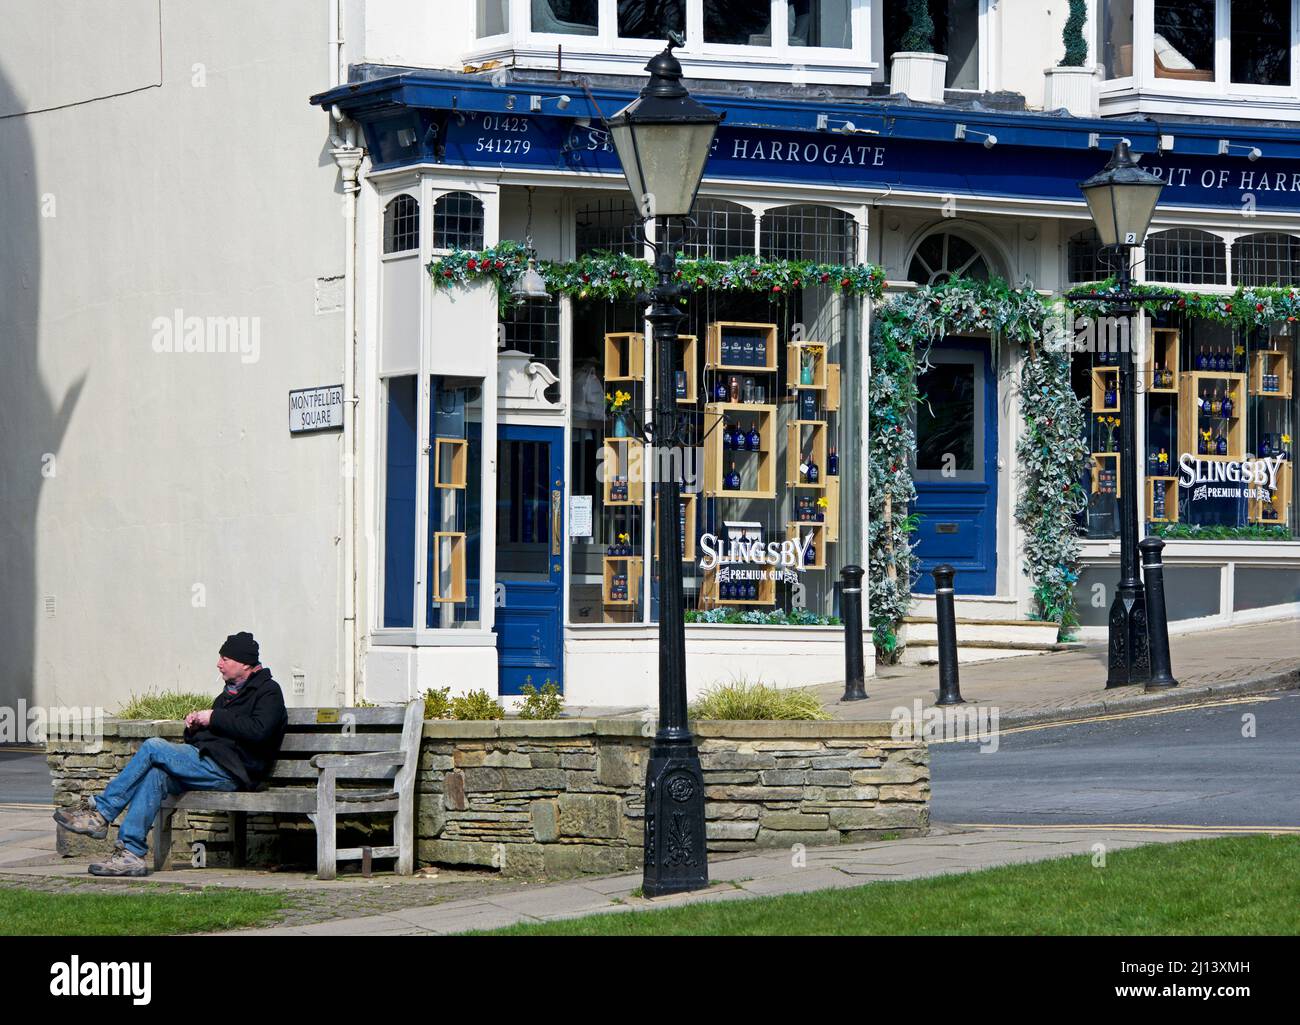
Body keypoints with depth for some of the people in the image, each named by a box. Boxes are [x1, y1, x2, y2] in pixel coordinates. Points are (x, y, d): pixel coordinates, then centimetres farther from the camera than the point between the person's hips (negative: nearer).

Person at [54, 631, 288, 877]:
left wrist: (214, 718, -12)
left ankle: (100, 813, -16)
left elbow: (258, 730, -18)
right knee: (155, 775, -22)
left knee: (153, 747, -19)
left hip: (227, 772, -8)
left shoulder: (268, 691, 1)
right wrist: (194, 726, 7)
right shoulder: (230, 692, 29)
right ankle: (130, 852, -29)